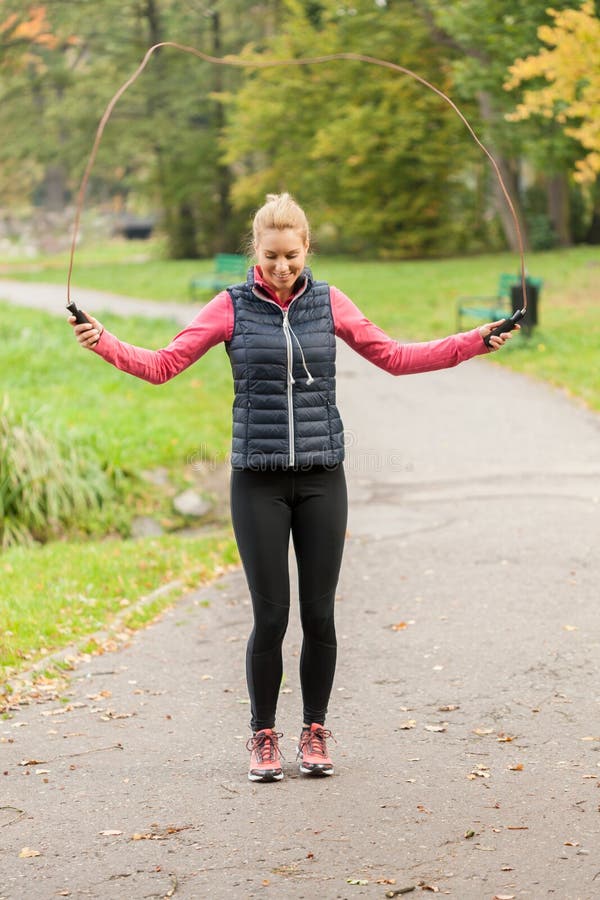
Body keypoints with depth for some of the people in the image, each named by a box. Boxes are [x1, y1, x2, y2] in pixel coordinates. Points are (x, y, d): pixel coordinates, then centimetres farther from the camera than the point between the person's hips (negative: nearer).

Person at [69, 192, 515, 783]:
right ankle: (263, 738, 15)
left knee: (319, 614, 3)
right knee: (270, 615, -3)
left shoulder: (329, 304, 5)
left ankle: (315, 734, 20)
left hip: (321, 478, 2)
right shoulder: (232, 308, 0)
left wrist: (473, 343, 4)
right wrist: (105, 344, -17)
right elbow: (163, 364, -2)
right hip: (258, 482, -2)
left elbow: (395, 357, 11)